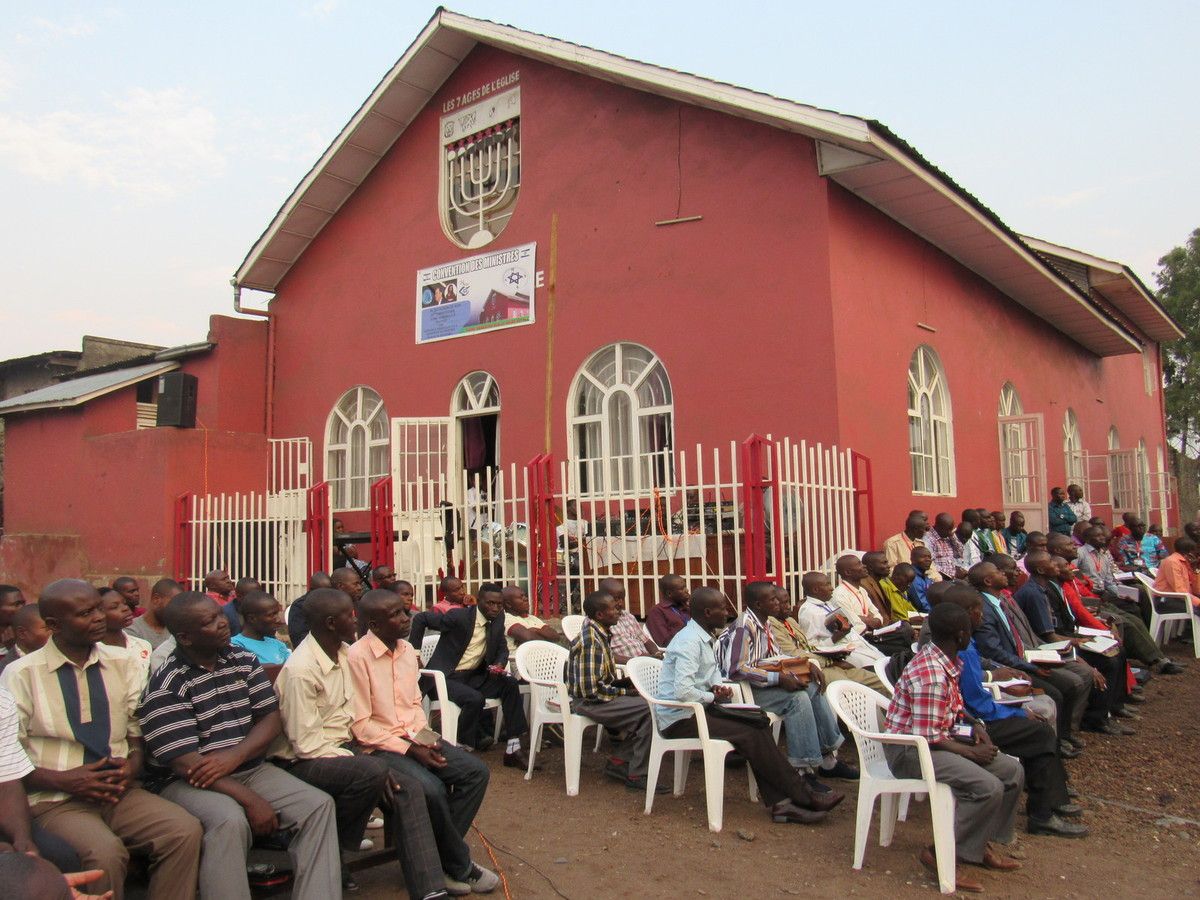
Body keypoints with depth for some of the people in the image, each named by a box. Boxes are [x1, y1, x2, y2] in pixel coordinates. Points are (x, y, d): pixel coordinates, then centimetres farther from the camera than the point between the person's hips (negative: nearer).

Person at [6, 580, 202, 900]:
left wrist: (133, 767, -7)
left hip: (120, 791, 3)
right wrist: (64, 780, -14)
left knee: (186, 831, -24)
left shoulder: (124, 665, 9)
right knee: (105, 851, -33)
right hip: (54, 799, -3)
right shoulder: (20, 675, -2)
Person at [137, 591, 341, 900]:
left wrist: (234, 756, -16)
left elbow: (270, 719, 5)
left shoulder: (244, 661, 6)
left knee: (319, 805, -15)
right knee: (230, 821, -36)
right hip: (189, 782, -5)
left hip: (250, 769, 5)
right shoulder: (165, 685, -11)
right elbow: (186, 762, -18)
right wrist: (251, 800, -22)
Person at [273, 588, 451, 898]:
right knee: (373, 771, -34)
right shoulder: (301, 670, -20)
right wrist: (360, 759, -21)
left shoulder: (346, 653, 5)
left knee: (408, 787, -11)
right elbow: (305, 744, -21)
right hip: (303, 763, -8)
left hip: (341, 748, 8)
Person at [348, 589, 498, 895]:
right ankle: (459, 865, -5)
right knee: (431, 788, -29)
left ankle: (444, 853, -1)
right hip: (379, 746, -7)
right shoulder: (357, 656, -16)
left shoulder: (407, 649, 8)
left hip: (416, 737, 8)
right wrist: (409, 749, -17)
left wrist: (425, 738, -2)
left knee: (476, 772, -9)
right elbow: (360, 725, -16)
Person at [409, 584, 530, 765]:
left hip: (474, 677, 6)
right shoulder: (460, 616, -16)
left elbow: (502, 648, 17)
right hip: (446, 677, -6)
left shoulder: (498, 618, 3)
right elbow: (420, 619, -9)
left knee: (511, 684, -14)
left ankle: (512, 749, -11)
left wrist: (499, 665, -6)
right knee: (475, 699, -32)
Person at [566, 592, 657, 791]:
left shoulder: (598, 633, 8)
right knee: (648, 710, -19)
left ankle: (619, 763, 9)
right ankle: (636, 775, -9)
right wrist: (626, 692, -13)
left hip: (597, 695, 10)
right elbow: (592, 690, -24)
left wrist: (625, 681, 4)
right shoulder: (590, 641, -22)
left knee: (644, 702, 5)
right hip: (588, 702, -10)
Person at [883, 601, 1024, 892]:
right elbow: (926, 736, -24)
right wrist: (970, 751, -14)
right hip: (909, 750, -10)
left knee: (1012, 771, 6)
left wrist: (975, 726, 4)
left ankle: (981, 843, 18)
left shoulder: (946, 662, 5)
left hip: (936, 741, 10)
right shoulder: (931, 674, -26)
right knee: (988, 788, -25)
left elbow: (955, 707, 22)